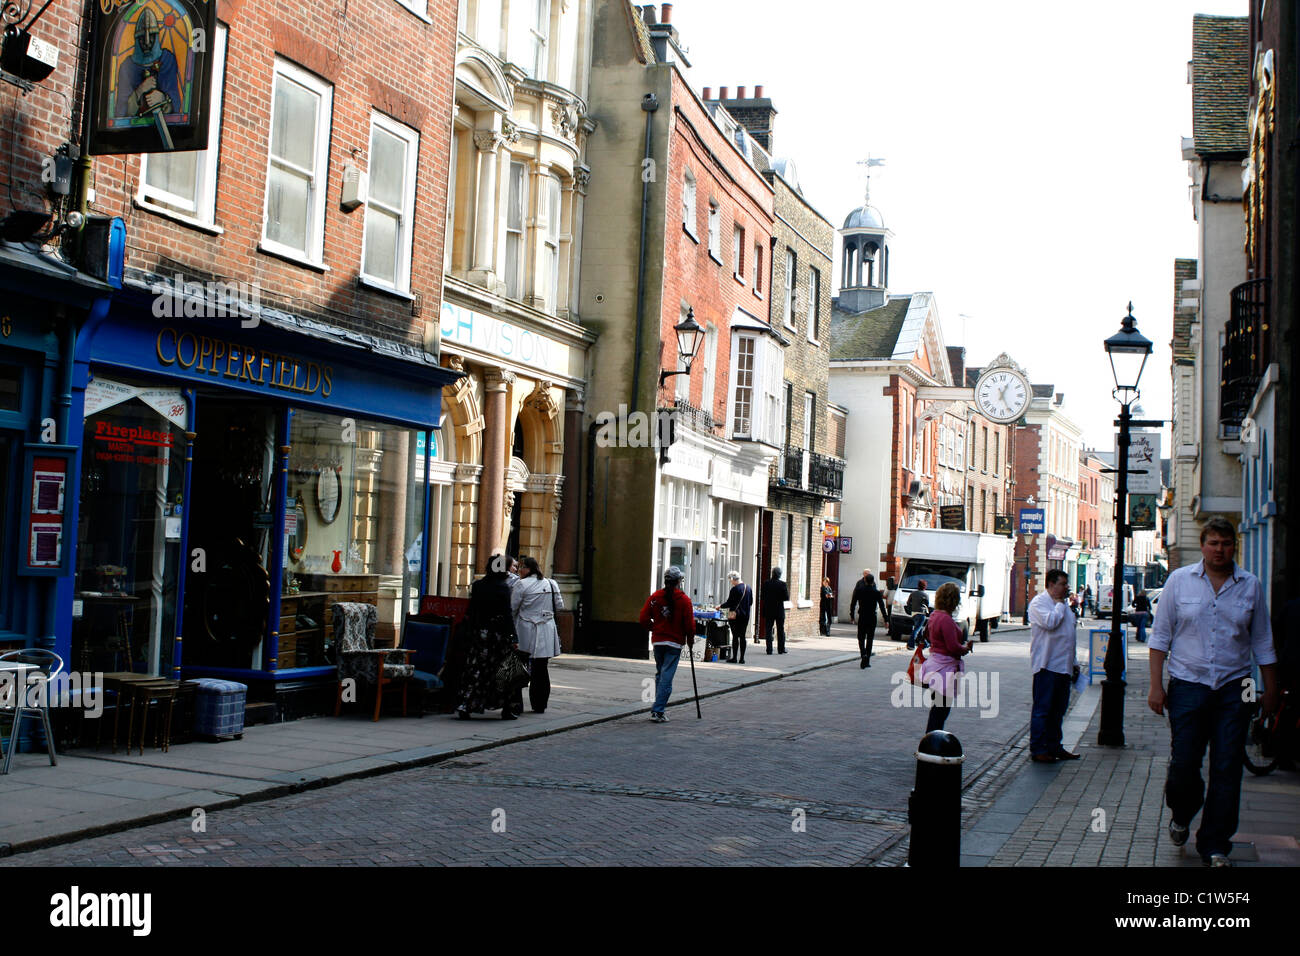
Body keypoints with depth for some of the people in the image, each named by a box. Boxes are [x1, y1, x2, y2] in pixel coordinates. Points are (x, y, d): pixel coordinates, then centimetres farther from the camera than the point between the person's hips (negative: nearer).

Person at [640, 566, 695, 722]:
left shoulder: (655, 597, 2)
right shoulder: (684, 599, -7)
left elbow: (644, 619, 1)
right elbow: (689, 623, -9)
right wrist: (690, 640, 6)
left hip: (657, 641, 4)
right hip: (675, 642, -4)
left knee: (659, 674, 18)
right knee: (667, 677, -4)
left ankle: (658, 707, 23)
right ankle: (658, 711, -8)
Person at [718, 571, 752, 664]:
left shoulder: (735, 589, -15)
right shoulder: (749, 588, 7)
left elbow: (729, 603, -13)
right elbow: (751, 602, 14)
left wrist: (720, 606, 3)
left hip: (735, 616, -6)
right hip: (746, 616, 6)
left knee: (735, 636, -1)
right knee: (742, 636, 9)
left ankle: (734, 657, 1)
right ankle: (742, 658, 8)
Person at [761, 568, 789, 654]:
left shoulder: (766, 583, -5)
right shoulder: (782, 584, -11)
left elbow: (762, 596, -1)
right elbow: (786, 597, -11)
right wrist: (788, 592, 8)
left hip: (768, 611, 1)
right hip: (779, 611, -1)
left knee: (768, 630, 5)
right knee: (780, 630, 10)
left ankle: (769, 649, 1)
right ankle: (781, 649, 13)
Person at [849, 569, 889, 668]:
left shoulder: (859, 590, -3)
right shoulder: (877, 593, -4)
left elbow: (853, 603, 1)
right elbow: (882, 607, -5)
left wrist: (851, 616, 11)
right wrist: (886, 619, -1)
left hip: (862, 617, 0)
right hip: (872, 617, 0)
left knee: (861, 638, 7)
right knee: (870, 639, 8)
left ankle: (864, 655, -20)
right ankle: (867, 661, 9)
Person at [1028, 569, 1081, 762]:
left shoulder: (1063, 604, 19)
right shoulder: (1039, 602, -8)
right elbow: (1050, 622, -26)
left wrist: (1073, 661, 21)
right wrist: (1060, 604, -9)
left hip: (1063, 665, 9)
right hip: (1046, 665, -8)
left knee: (1058, 710, 12)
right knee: (1042, 708, -5)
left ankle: (1054, 746, 21)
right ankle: (1037, 750, -1)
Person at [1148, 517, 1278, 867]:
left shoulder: (1251, 586, 5)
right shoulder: (1179, 581, 1)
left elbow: (1262, 642, 11)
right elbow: (1161, 635, 3)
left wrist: (1270, 690, 10)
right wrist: (1156, 685, -2)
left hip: (1233, 688, 1)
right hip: (1188, 684, -1)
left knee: (1227, 769, 0)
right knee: (1183, 763, -1)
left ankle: (1215, 846, 11)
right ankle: (1181, 816, 31)